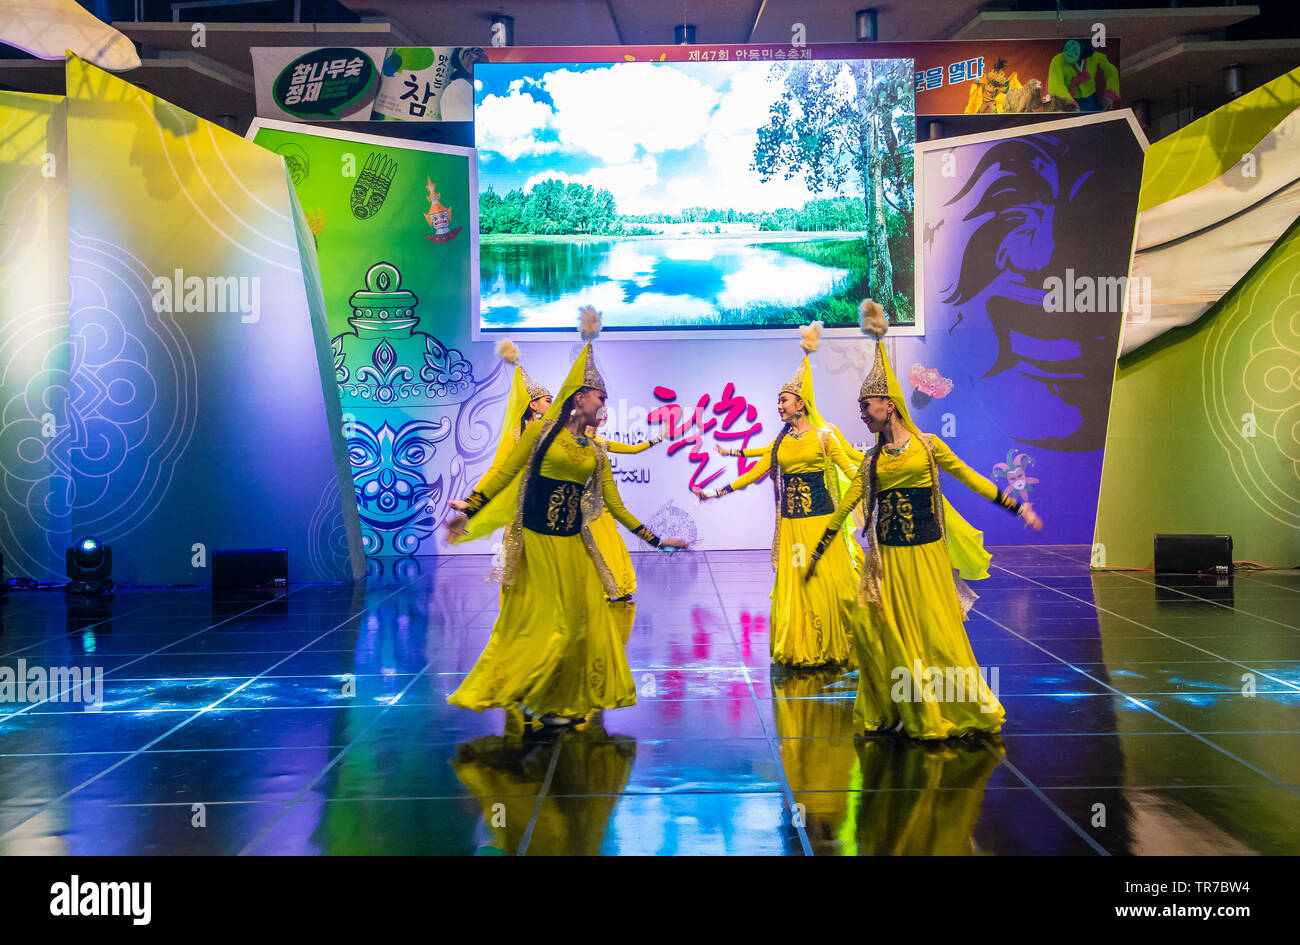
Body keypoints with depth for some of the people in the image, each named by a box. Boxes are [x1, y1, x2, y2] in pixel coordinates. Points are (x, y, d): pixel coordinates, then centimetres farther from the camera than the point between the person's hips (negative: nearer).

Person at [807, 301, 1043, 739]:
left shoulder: (928, 446, 0)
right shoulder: (871, 461, 6)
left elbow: (972, 479, 3)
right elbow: (846, 505, 9)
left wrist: (1017, 507, 1)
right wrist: (818, 551, 10)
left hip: (927, 553, -2)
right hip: (888, 556, 2)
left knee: (937, 632, 0)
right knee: (890, 634, 2)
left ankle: (960, 709, 13)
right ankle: (886, 713, 13)